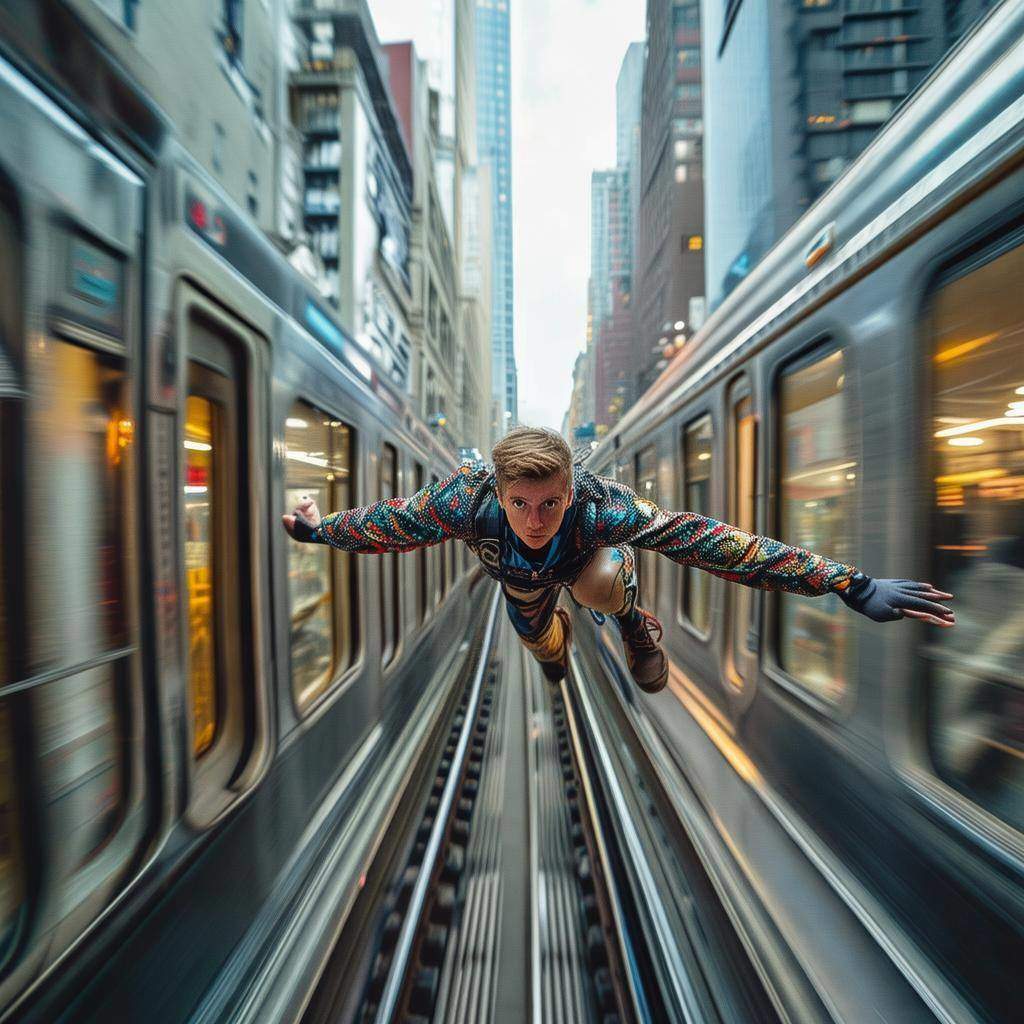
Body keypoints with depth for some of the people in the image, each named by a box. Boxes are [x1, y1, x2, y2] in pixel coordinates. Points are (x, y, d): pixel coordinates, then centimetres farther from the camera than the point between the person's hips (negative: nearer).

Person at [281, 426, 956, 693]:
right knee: (541, 644, 22)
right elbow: (391, 522, -25)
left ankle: (632, 619, 3)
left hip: (587, 553, -2)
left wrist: (849, 586, -46)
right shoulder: (467, 502, -42)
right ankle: (558, 637, 63)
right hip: (520, 577, 2)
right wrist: (315, 530, -9)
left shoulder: (599, 507, -45)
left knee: (601, 583, -36)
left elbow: (707, 539, -45)